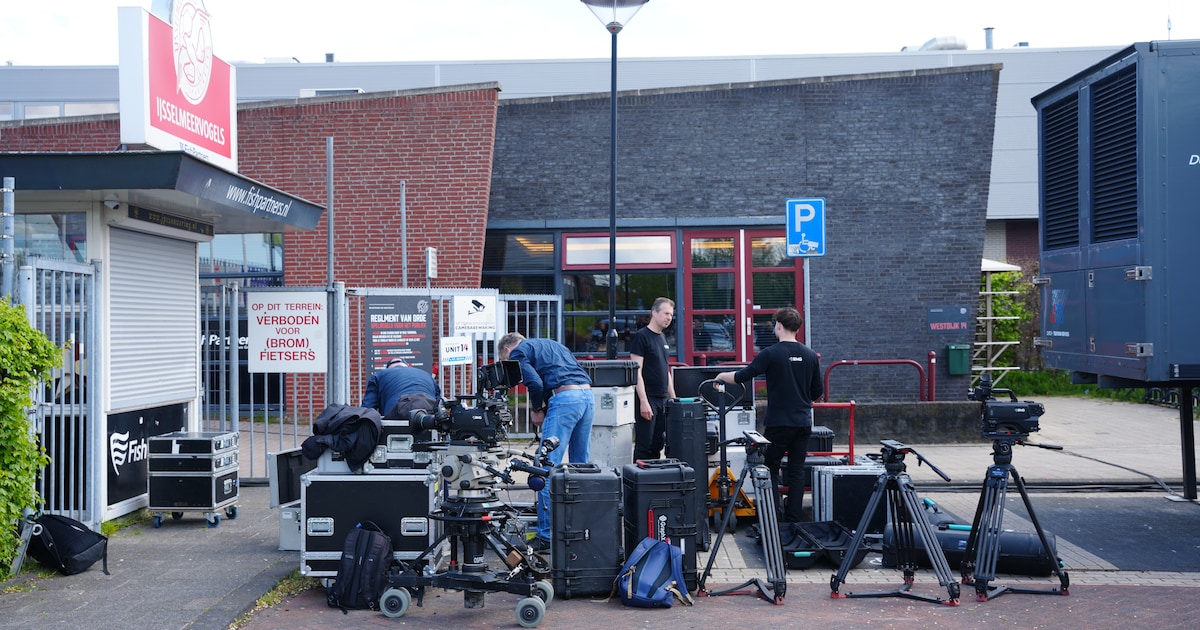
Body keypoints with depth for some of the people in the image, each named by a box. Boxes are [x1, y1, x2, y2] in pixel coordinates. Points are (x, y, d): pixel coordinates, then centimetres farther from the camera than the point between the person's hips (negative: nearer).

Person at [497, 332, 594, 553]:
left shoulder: (517, 352, 9)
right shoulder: (550, 344, 32)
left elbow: (535, 383, -8)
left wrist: (536, 410, 9)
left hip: (565, 398, -8)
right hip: (588, 395, 8)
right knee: (581, 466, 15)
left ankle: (546, 536, -3)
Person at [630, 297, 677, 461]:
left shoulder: (662, 337, 17)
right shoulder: (641, 336, -8)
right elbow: (637, 372, -15)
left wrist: (673, 399, 18)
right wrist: (644, 402, -21)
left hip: (662, 400, 8)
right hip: (647, 400, -8)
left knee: (658, 444, 10)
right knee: (644, 446, -6)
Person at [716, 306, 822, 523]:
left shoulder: (771, 353, -11)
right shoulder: (810, 355, 4)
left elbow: (741, 377, -8)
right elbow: (817, 392, 11)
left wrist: (722, 376, 11)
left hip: (778, 423, -4)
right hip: (803, 423, 4)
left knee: (770, 470, 7)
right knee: (796, 471, 8)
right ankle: (793, 520, 7)